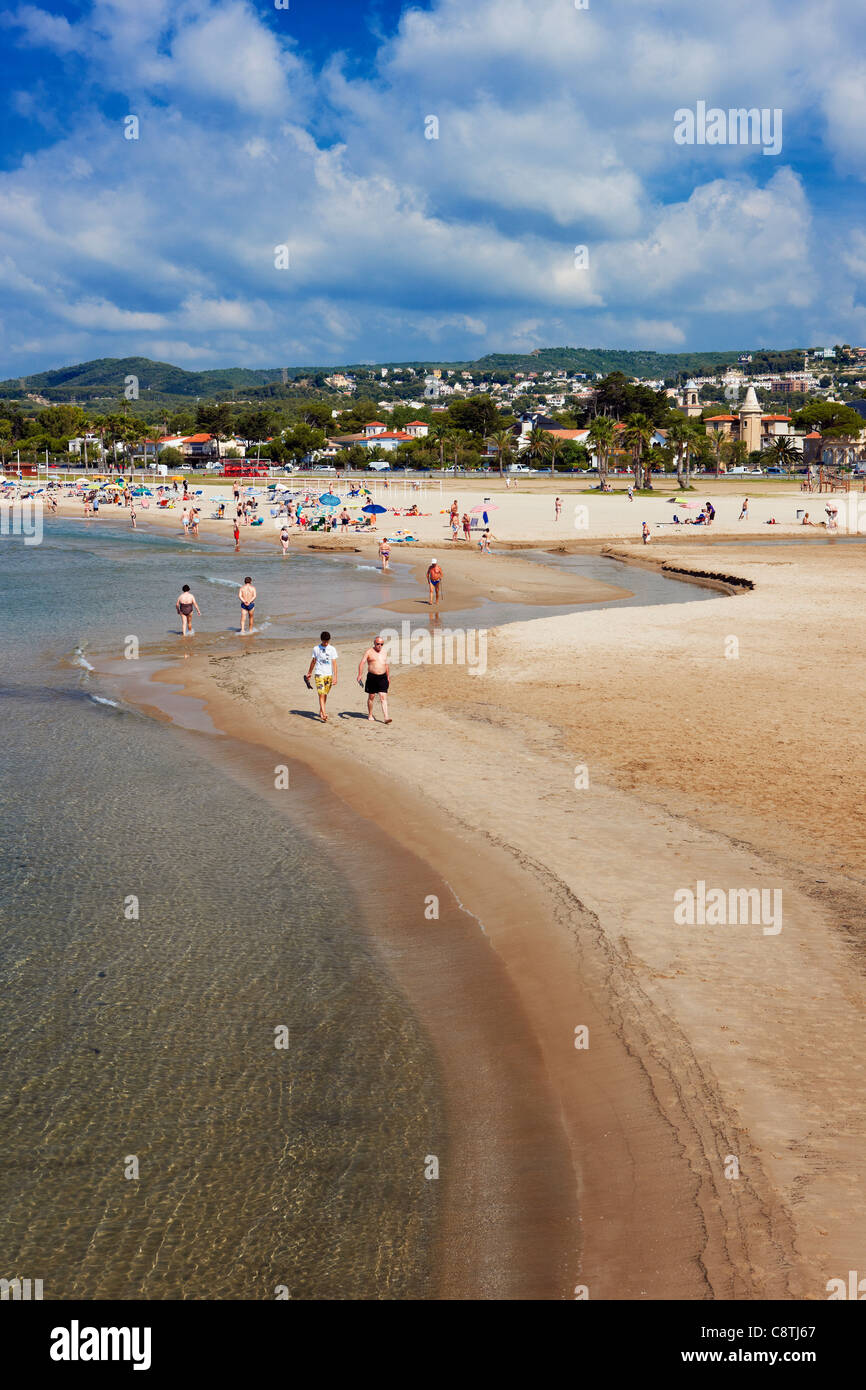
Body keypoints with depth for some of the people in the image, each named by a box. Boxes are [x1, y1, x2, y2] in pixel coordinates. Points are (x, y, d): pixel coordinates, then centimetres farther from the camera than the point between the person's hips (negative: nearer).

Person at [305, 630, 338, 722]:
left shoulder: (332, 649, 1)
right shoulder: (316, 649, 2)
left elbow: (334, 663, -1)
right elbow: (313, 661, 15)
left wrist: (335, 677, -8)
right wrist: (309, 673, 23)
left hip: (329, 675, 1)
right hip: (319, 674, -1)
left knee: (325, 695, 9)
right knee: (321, 695, -12)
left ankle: (321, 712, 26)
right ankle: (324, 714, -20)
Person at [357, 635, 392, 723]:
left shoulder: (383, 651, 11)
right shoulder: (369, 651, -3)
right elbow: (361, 663, -10)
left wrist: (388, 677, 21)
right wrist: (360, 675, -21)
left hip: (382, 677, 2)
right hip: (372, 677, -2)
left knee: (383, 697, -8)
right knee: (371, 697, 9)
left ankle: (386, 717, -16)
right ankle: (370, 715, 27)